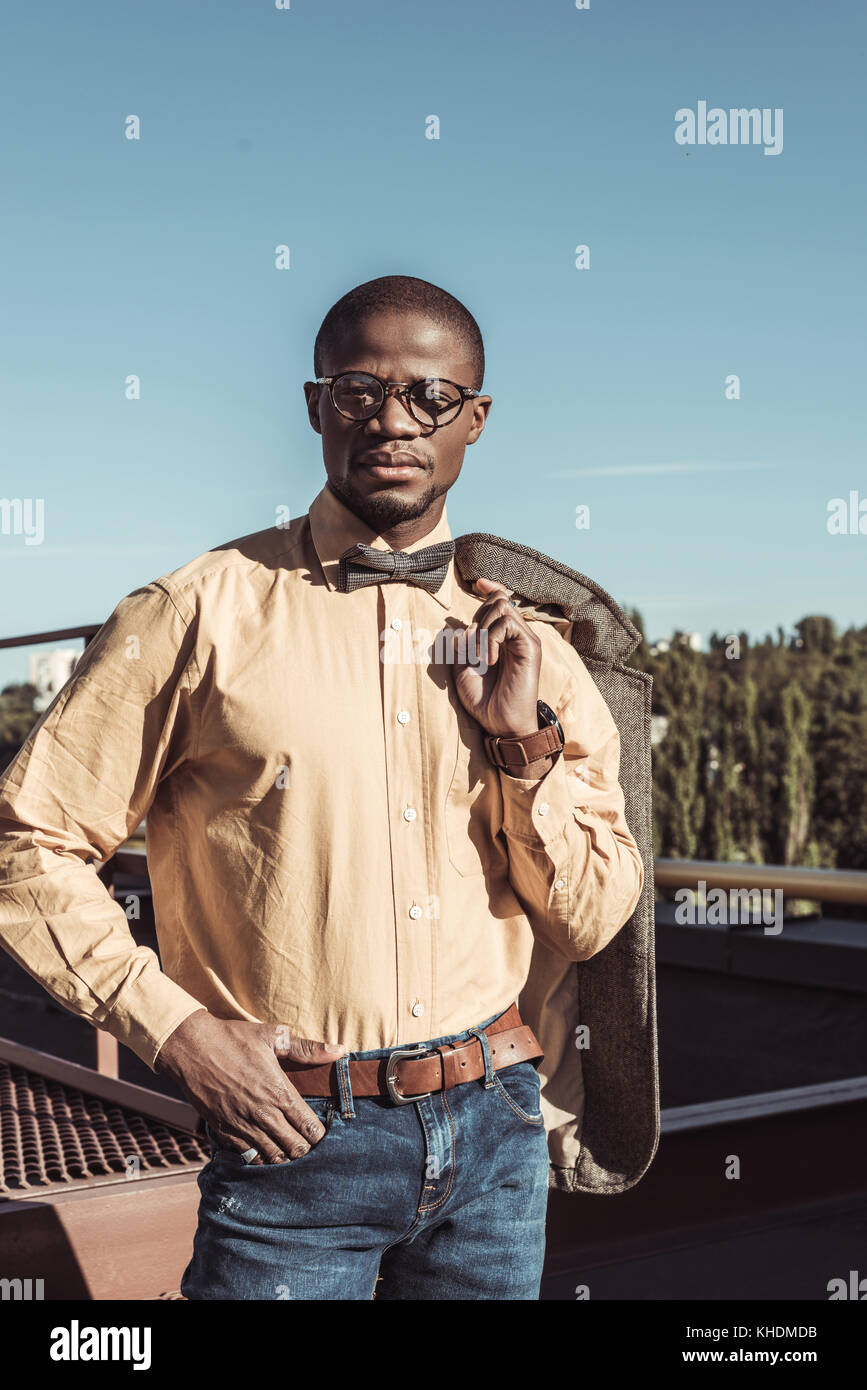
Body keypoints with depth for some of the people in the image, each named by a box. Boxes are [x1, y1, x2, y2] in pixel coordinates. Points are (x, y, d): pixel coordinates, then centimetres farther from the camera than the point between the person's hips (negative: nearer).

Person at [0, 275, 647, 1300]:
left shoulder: (522, 644, 4)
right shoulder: (201, 618, -7)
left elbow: (587, 927, 6)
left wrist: (523, 741, -7)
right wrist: (175, 1029, -9)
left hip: (493, 1128, 4)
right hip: (297, 1136, -4)